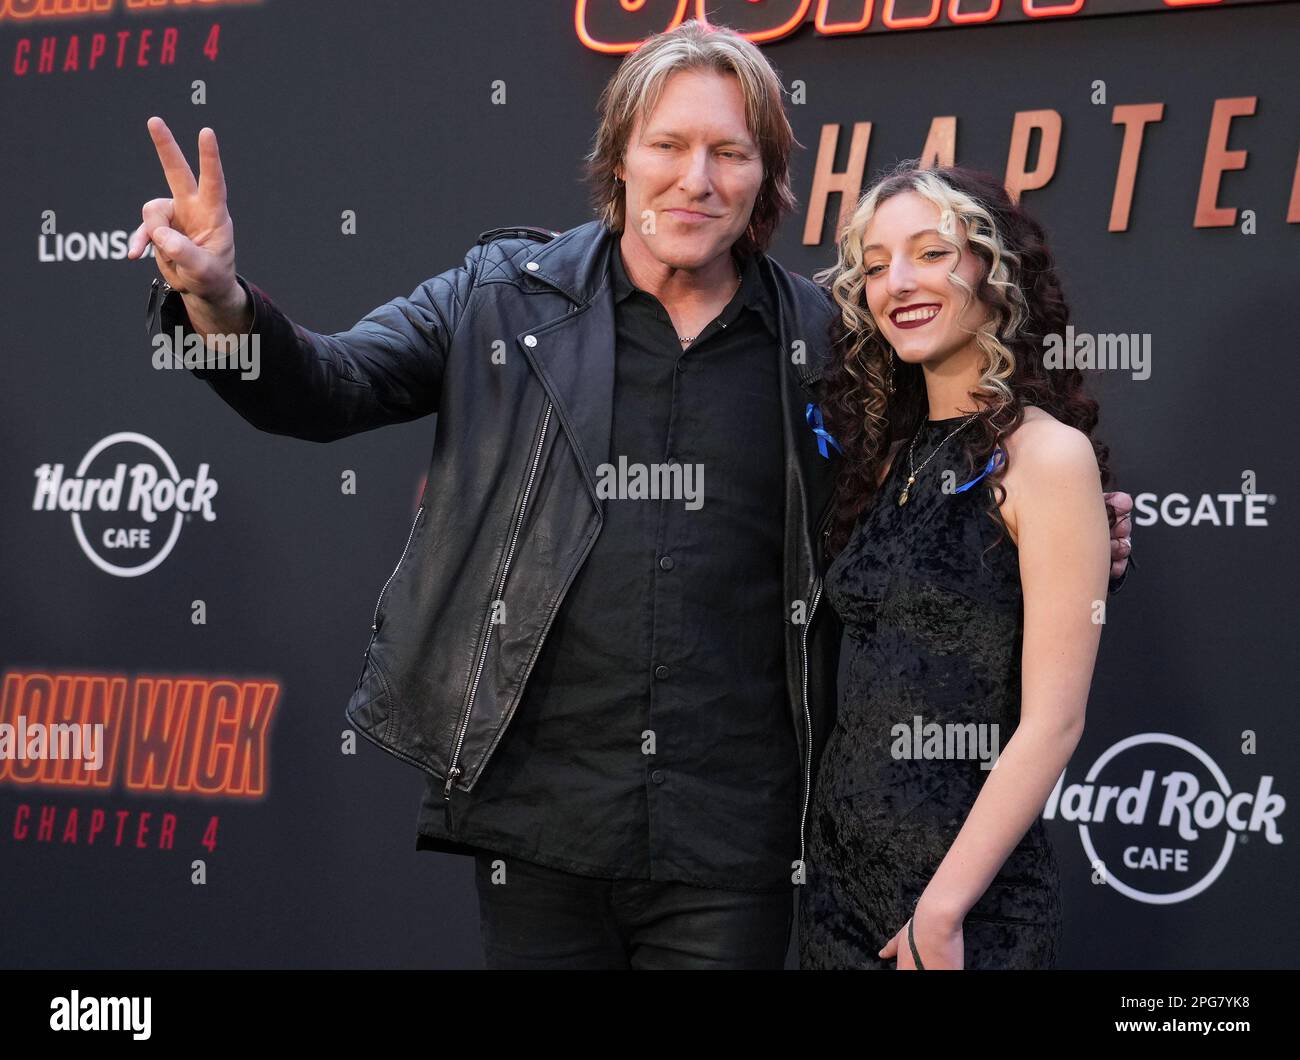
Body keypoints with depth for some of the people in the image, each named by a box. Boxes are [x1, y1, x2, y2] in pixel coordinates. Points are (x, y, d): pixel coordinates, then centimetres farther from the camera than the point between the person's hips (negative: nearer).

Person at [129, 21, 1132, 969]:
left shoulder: (823, 340, 4)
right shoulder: (507, 296, 2)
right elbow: (326, 387, -3)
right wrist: (224, 304, -23)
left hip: (732, 839, 0)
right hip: (539, 818, 0)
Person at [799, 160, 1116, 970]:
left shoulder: (1047, 455, -11)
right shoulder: (893, 453, 9)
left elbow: (1052, 722, -16)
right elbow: (874, 690, 11)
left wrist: (942, 908, -18)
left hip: (970, 897, -6)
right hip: (840, 871, 6)